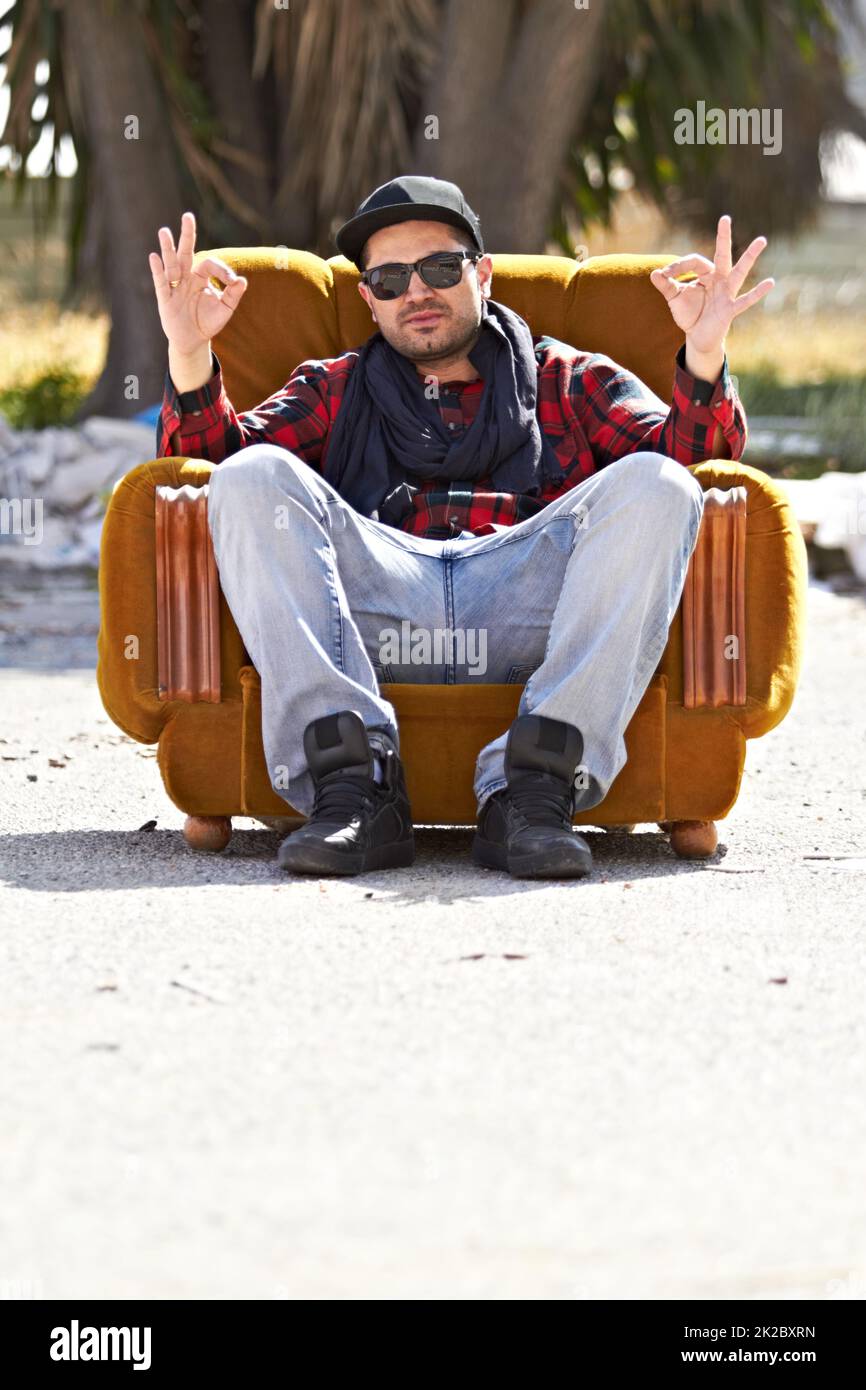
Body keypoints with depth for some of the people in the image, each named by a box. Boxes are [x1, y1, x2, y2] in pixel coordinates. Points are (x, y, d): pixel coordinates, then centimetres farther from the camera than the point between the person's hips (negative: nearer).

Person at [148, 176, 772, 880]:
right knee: (253, 478, -23)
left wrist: (704, 353, -6)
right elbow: (212, 452, 17)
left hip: (531, 597, 0)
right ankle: (353, 785, -34)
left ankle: (534, 788, -35)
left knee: (655, 487, -25)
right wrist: (190, 354, -2)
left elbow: (694, 452, 14)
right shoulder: (332, 389, 32)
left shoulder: (571, 379, 29)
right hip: (375, 596, 1)